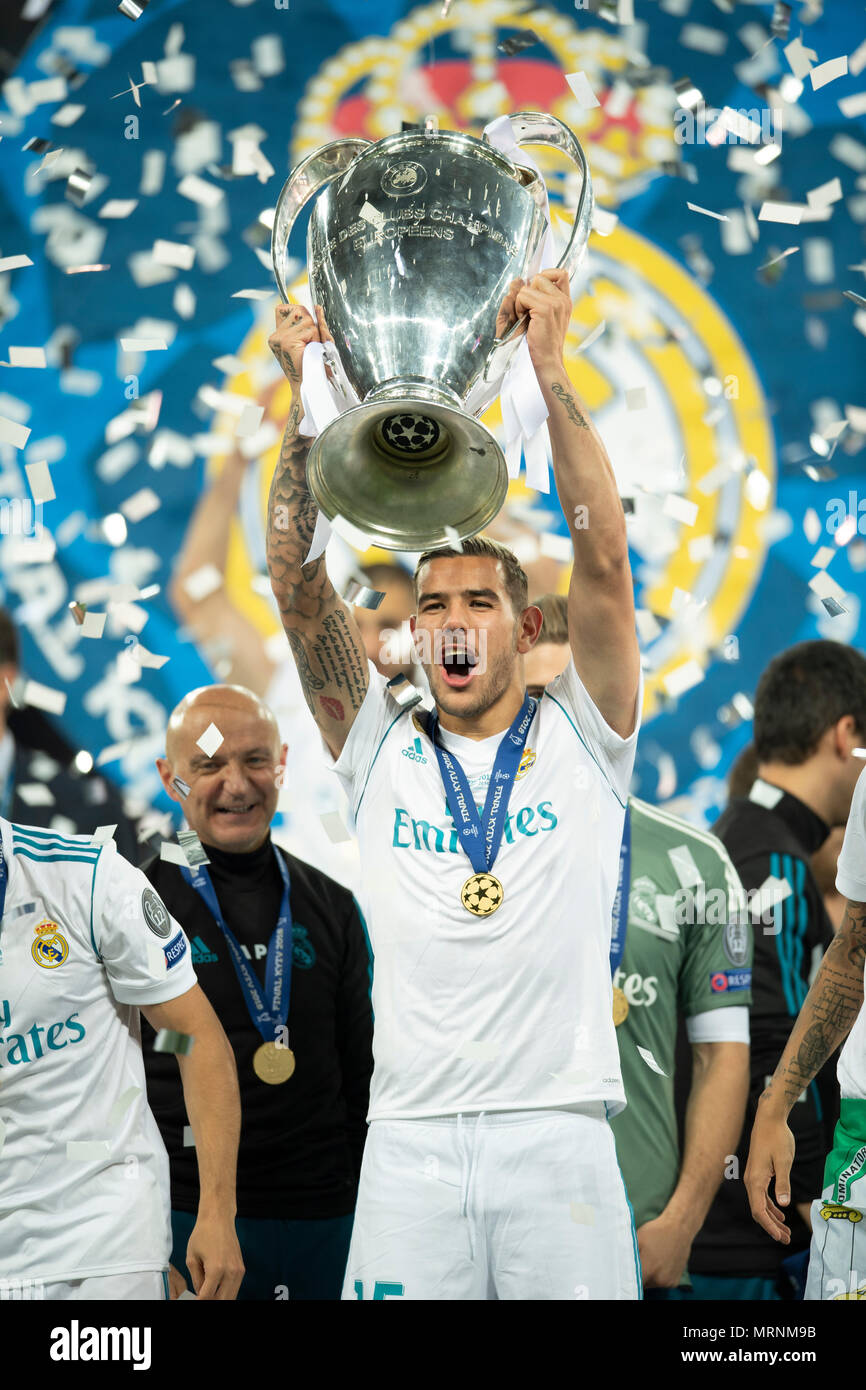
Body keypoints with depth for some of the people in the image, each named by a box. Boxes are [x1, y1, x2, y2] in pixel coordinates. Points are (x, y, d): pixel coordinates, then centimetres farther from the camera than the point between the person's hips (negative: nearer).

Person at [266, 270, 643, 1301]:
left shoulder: (580, 738, 10)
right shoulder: (380, 746, 13)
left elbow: (602, 562, -2)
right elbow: (297, 588, 5)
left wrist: (549, 370, -8)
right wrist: (306, 400, -4)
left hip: (559, 1135, -1)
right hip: (411, 1140, 1)